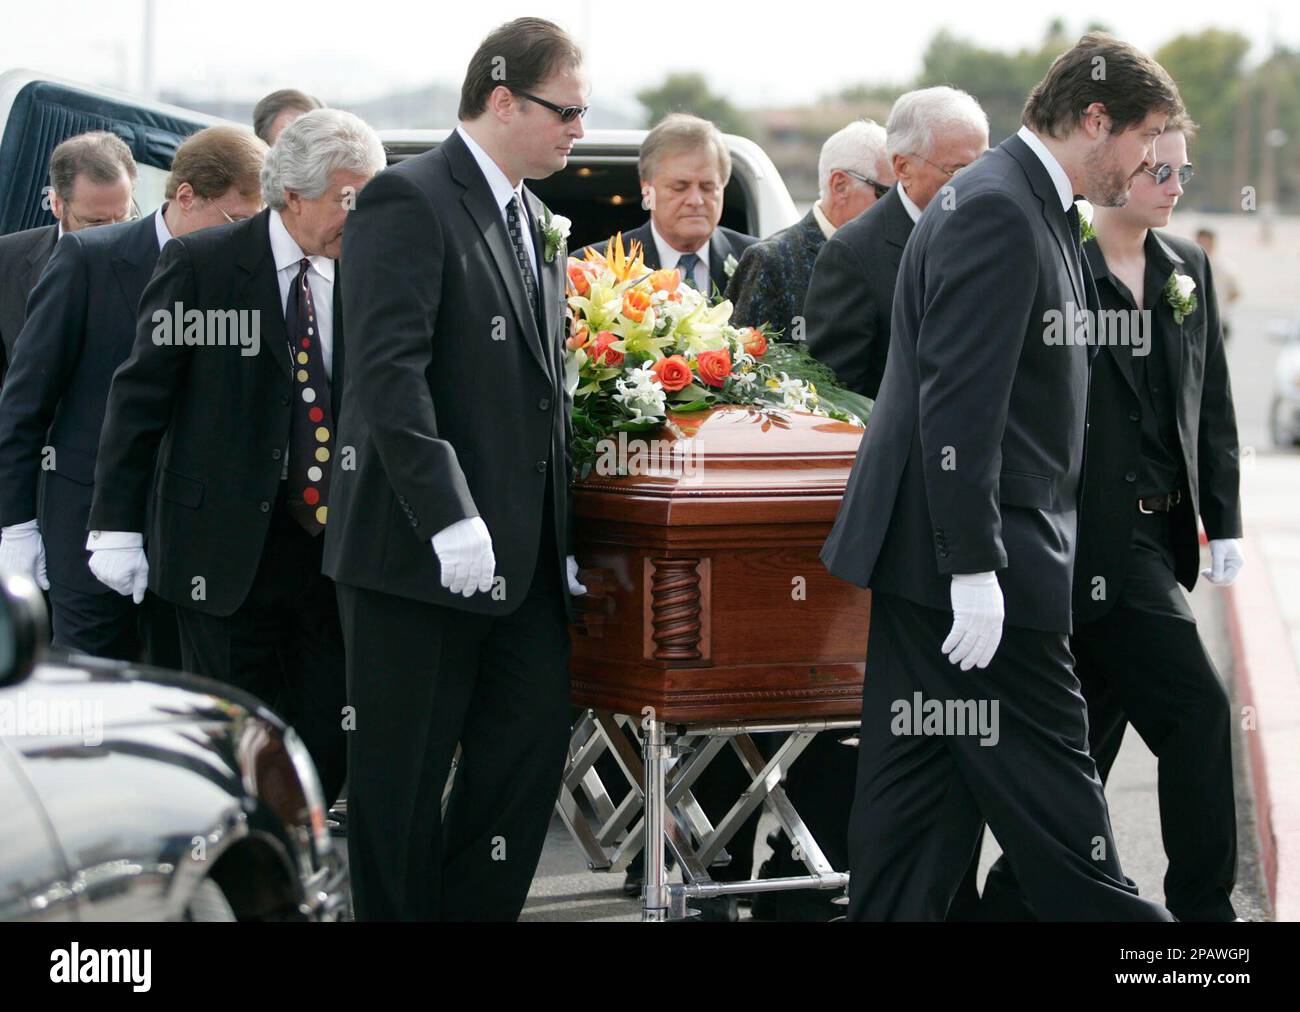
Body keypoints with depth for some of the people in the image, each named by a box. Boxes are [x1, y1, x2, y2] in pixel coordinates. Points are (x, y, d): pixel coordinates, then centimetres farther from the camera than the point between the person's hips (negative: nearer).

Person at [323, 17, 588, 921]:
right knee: (405, 772, 1)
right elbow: (390, 374, -21)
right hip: (419, 550, -8)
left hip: (524, 556, 8)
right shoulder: (409, 201, -12)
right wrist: (449, 518, -26)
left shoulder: (536, 222, 16)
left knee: (536, 738, 7)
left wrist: (561, 536, 14)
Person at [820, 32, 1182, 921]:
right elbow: (958, 405, -22)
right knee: (1048, 782, -3)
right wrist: (976, 571, -23)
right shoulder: (997, 210, -16)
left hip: (927, 562, 10)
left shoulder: (1033, 208, 16)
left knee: (921, 776, 11)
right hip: (969, 554, -10)